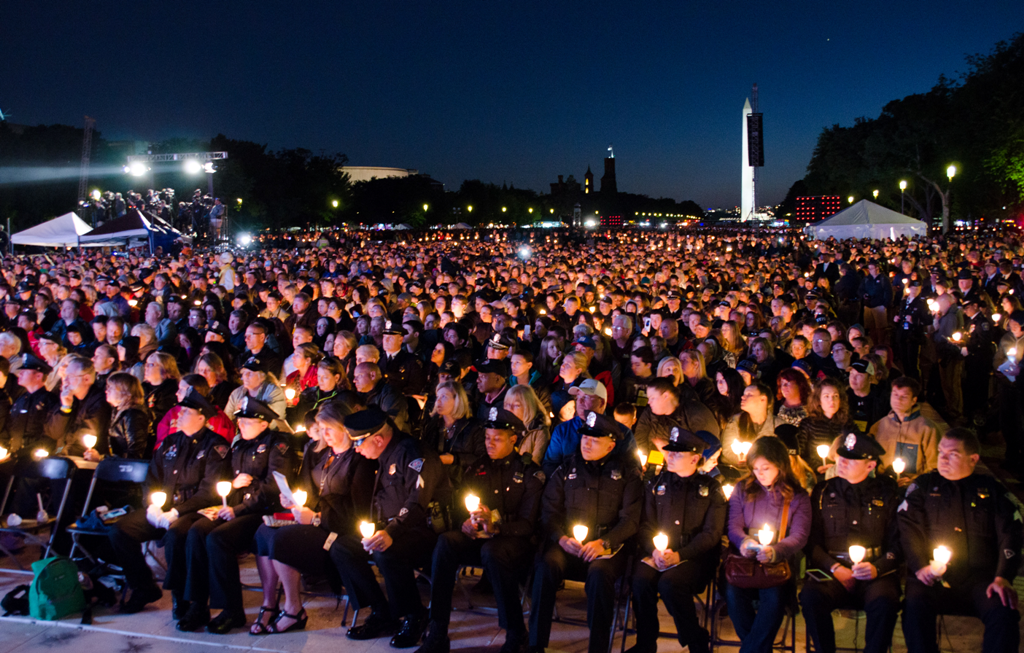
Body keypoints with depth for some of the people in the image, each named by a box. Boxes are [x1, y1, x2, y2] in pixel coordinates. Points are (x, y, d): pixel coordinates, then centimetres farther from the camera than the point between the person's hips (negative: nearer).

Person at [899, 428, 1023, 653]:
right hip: (934, 576, 0)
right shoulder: (924, 485, 15)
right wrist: (920, 566, -10)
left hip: (981, 576, 0)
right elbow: (909, 527, 6)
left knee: (1004, 613, -30)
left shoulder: (991, 489, 15)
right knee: (915, 607, -31)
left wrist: (1003, 577, -9)